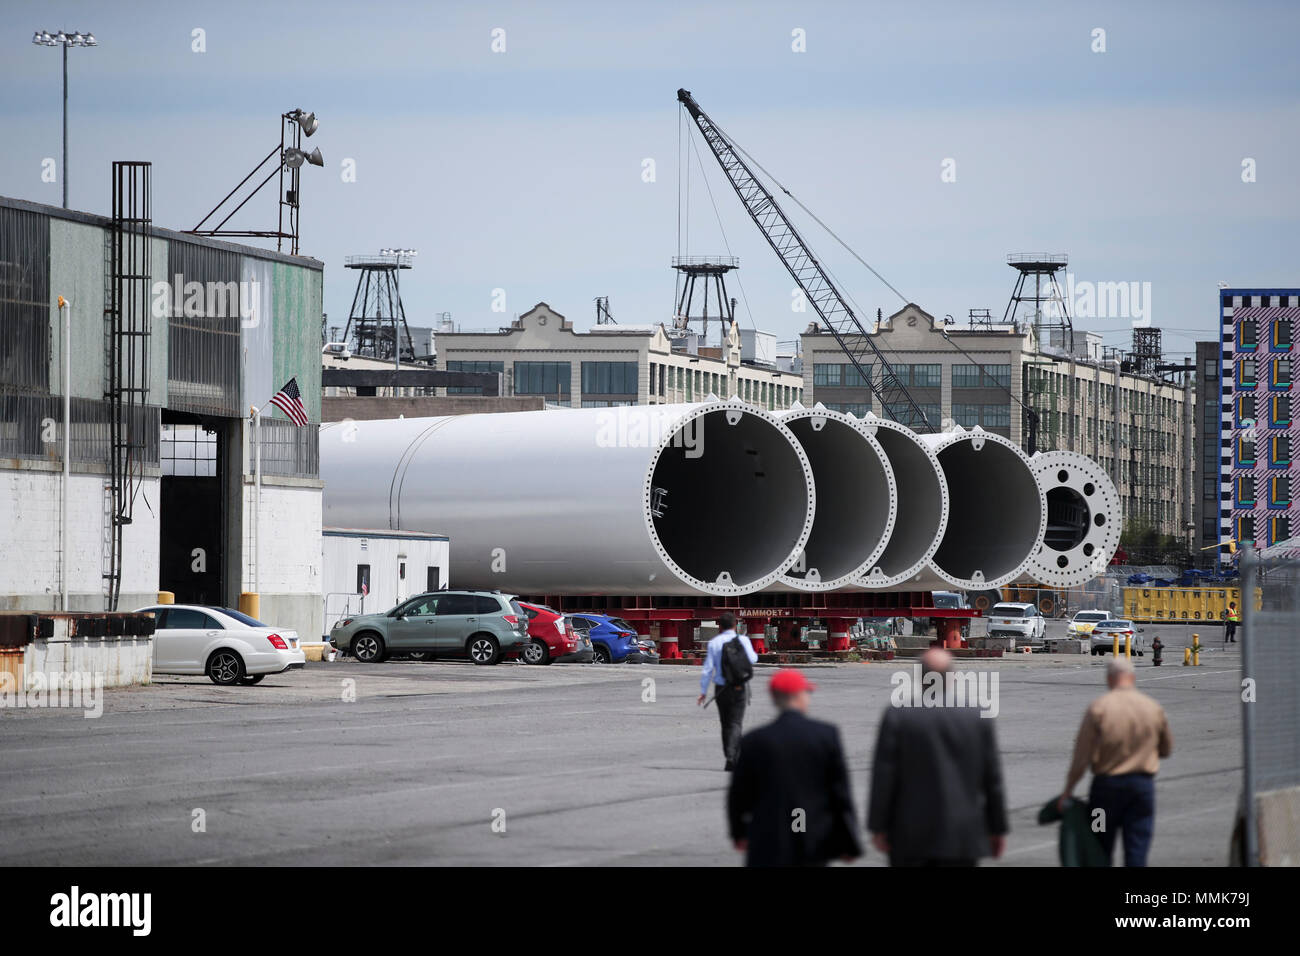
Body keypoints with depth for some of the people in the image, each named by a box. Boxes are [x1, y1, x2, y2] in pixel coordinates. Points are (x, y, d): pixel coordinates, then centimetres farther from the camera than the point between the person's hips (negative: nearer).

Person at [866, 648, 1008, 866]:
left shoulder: (897, 717, -6)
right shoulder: (979, 718, -1)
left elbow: (883, 777, -6)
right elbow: (992, 780, 3)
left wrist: (878, 827, 1)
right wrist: (998, 829, 11)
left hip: (911, 835, -1)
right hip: (963, 837, 1)